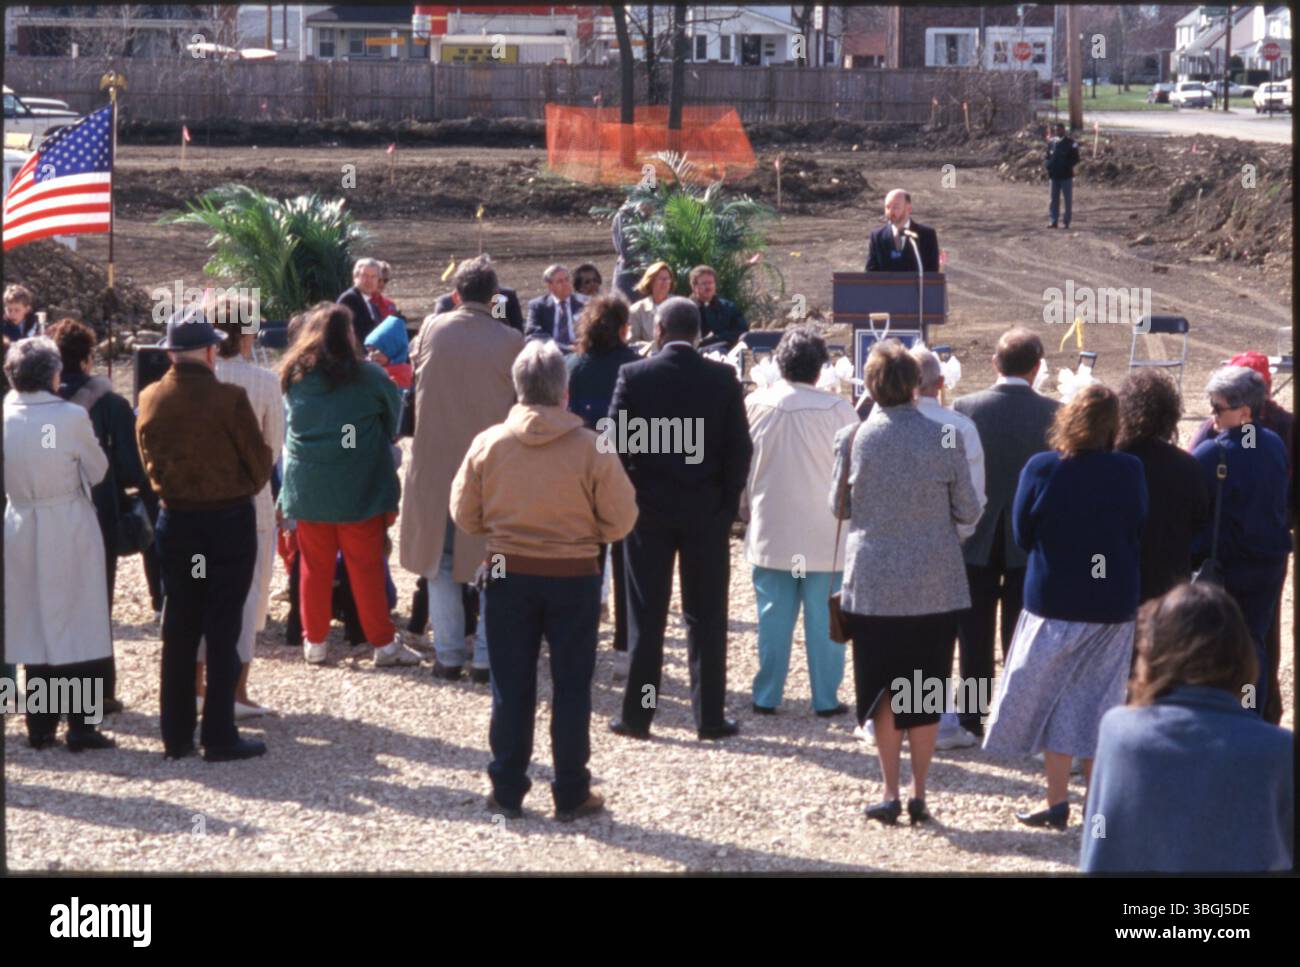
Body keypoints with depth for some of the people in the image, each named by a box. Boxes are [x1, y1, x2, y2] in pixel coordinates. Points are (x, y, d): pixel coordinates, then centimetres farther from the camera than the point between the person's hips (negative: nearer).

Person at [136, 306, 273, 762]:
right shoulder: (228, 398, -16)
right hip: (229, 519, -4)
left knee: (178, 628, 12)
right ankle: (219, 736, 4)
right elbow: (259, 460, -8)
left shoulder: (150, 400, -3)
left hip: (175, 520, 4)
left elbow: (149, 460, 7)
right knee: (223, 630, 2)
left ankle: (176, 736, 16)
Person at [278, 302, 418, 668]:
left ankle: (314, 641, 17)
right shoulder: (367, 375, -8)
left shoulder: (292, 376, 2)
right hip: (358, 489, -3)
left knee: (314, 566, 11)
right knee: (366, 568, 2)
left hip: (306, 488, 3)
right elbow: (395, 412, 6)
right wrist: (381, 439, 25)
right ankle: (384, 643, 6)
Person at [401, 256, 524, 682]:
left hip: (435, 460, 1)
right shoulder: (510, 341, -9)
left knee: (441, 560, 13)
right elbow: (522, 404, -2)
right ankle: (485, 657, 6)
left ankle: (448, 655, 13)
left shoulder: (432, 329, -4)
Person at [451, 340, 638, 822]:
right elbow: (620, 519, -7)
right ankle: (571, 794, 13)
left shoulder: (487, 444, -7)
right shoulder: (592, 448, -13)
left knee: (511, 690, 10)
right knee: (571, 689, 8)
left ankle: (507, 791, 16)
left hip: (508, 574, 2)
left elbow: (465, 515, 2)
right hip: (574, 578, -2)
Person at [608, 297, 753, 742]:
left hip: (648, 509, 0)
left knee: (645, 617, 6)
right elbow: (740, 447, -4)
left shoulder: (634, 376, -7)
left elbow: (614, 442, -7)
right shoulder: (723, 379, -4)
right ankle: (709, 716, 8)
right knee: (706, 618, 6)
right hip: (707, 512, 1)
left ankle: (637, 714, 8)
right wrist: (728, 503, 6)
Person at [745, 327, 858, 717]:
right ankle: (826, 698, 11)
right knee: (824, 619, 7)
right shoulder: (838, 409, -14)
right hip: (825, 535, -2)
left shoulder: (754, 405, -6)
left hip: (771, 534, 2)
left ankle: (766, 696, 13)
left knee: (773, 617, 10)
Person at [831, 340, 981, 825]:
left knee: (882, 691, 9)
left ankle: (890, 793, 8)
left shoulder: (851, 438, -8)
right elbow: (969, 511, -1)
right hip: (935, 584, 0)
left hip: (873, 584, 0)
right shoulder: (944, 439, -9)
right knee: (926, 692, 10)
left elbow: (839, 507, 3)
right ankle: (919, 794, 13)